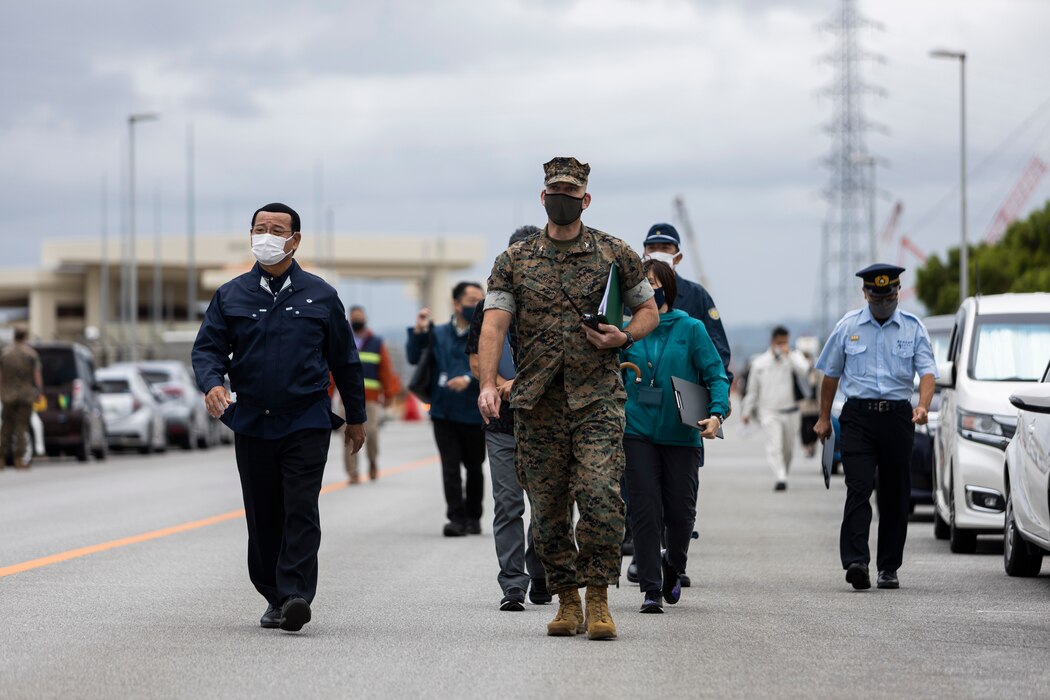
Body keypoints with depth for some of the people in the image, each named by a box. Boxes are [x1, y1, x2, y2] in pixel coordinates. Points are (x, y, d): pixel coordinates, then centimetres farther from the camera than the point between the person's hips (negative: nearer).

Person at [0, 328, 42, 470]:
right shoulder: (31, 353, -3)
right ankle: (19, 459, -5)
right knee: (21, 425, 0)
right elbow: (37, 376, -6)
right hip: (26, 394, -2)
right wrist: (39, 393, 3)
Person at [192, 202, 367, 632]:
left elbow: (344, 359, 12)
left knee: (300, 510, -12)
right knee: (262, 517, 6)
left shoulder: (320, 296, 6)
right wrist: (212, 383, -19)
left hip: (306, 422, -2)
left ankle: (296, 596, -18)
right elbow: (207, 347, 4)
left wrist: (356, 417, 15)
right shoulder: (231, 297, 8)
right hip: (251, 423, 2)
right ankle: (274, 598, 16)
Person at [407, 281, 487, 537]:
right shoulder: (438, 333, 7)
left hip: (474, 413, -1)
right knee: (450, 468, -6)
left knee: (474, 468, 11)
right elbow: (414, 358, 11)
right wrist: (419, 332, -3)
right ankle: (456, 518, -7)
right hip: (444, 412, 1)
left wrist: (469, 379, -26)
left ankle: (473, 517, 24)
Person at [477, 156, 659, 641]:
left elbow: (649, 310, 15)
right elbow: (494, 324, -1)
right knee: (547, 507, 5)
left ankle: (598, 600, -8)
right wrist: (488, 383, -16)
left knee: (599, 494, -17)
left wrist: (624, 336, -7)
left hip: (598, 398, -2)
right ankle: (567, 601, 17)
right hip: (536, 401, 2)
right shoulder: (514, 261, 8)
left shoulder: (616, 255, 7)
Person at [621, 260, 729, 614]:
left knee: (681, 512, 5)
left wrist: (716, 413, -16)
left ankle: (672, 567, 34)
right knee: (645, 510, -6)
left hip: (681, 435, 0)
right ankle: (651, 588, -2)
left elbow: (716, 375, 0)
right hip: (638, 433, 0)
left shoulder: (690, 329, 1)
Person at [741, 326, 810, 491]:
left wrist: (788, 354, -23)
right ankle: (780, 479, -25)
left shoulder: (794, 357, 2)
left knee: (788, 449, 13)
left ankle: (784, 474, 32)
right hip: (769, 412, -1)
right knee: (774, 446, -18)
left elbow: (803, 370, -22)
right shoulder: (759, 363, 5)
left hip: (790, 411, 1)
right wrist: (747, 411, 12)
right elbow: (752, 389, 12)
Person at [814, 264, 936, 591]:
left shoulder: (913, 328, 6)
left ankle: (889, 567, 12)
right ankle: (856, 561, -24)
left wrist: (923, 406, -21)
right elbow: (831, 373, 15)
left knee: (895, 494, 4)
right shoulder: (848, 327, 7)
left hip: (897, 416, 1)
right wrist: (824, 417, 14)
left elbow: (927, 370, -3)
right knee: (858, 488, -15)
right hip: (858, 415, -1)